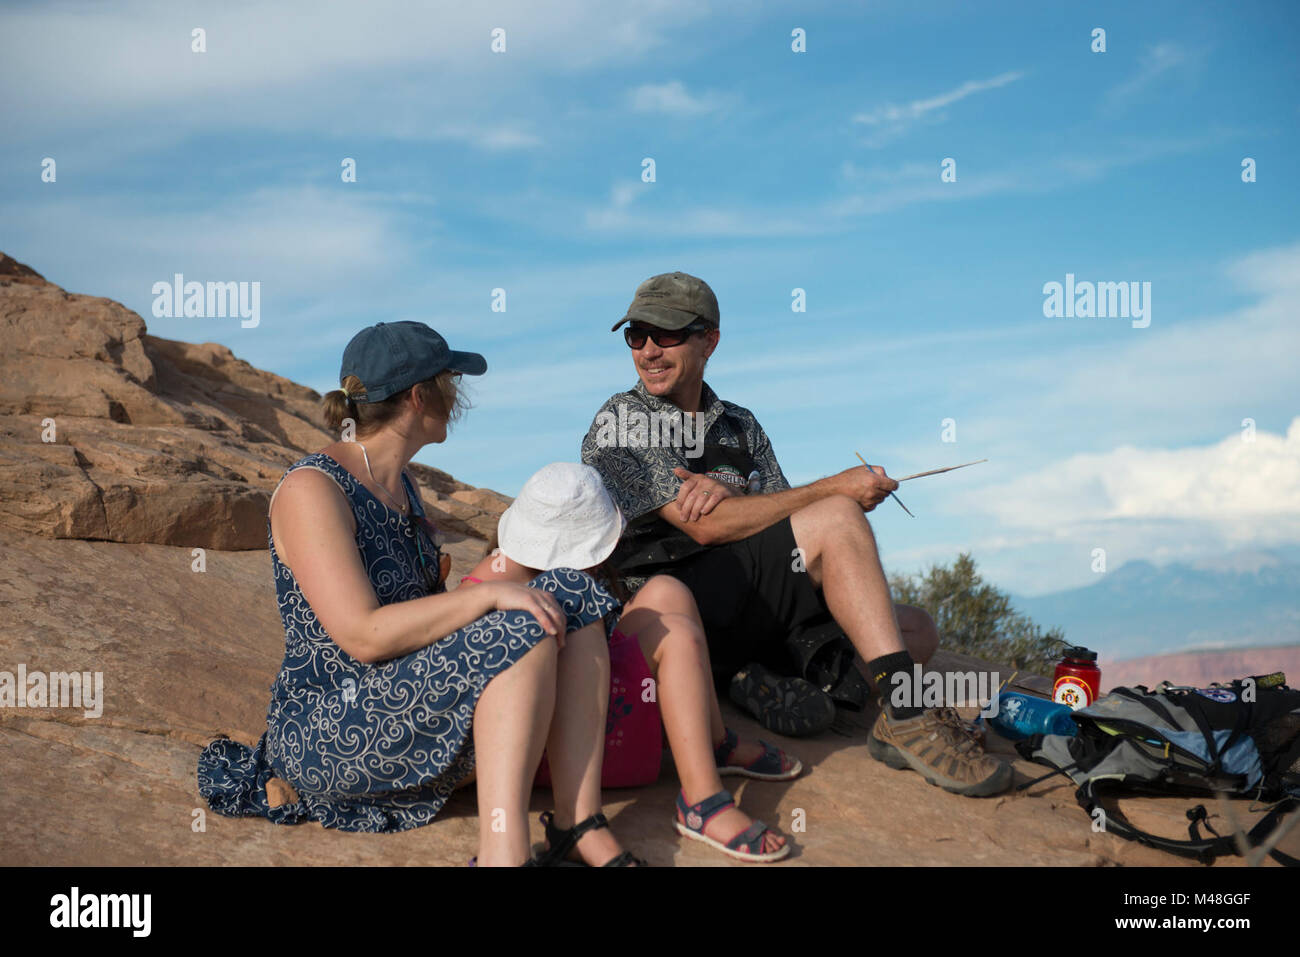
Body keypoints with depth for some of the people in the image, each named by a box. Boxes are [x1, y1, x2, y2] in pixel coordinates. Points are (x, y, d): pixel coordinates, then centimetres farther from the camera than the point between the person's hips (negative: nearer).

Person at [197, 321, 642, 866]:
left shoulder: (398, 486, 13)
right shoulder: (311, 489, -15)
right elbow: (364, 635, -24)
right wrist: (490, 597, -25)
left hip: (412, 715, 9)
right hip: (327, 732, -9)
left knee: (569, 596, -9)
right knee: (524, 629, -27)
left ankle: (580, 821, -19)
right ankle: (502, 849, -31)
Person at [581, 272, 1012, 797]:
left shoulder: (740, 426, 20)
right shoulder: (621, 421, 0)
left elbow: (788, 533, 9)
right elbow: (705, 526, -13)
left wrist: (730, 495, -13)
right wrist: (835, 489, -11)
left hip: (746, 612, 7)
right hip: (672, 610, -7)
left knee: (917, 630, -4)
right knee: (838, 519, -25)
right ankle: (907, 714, -30)